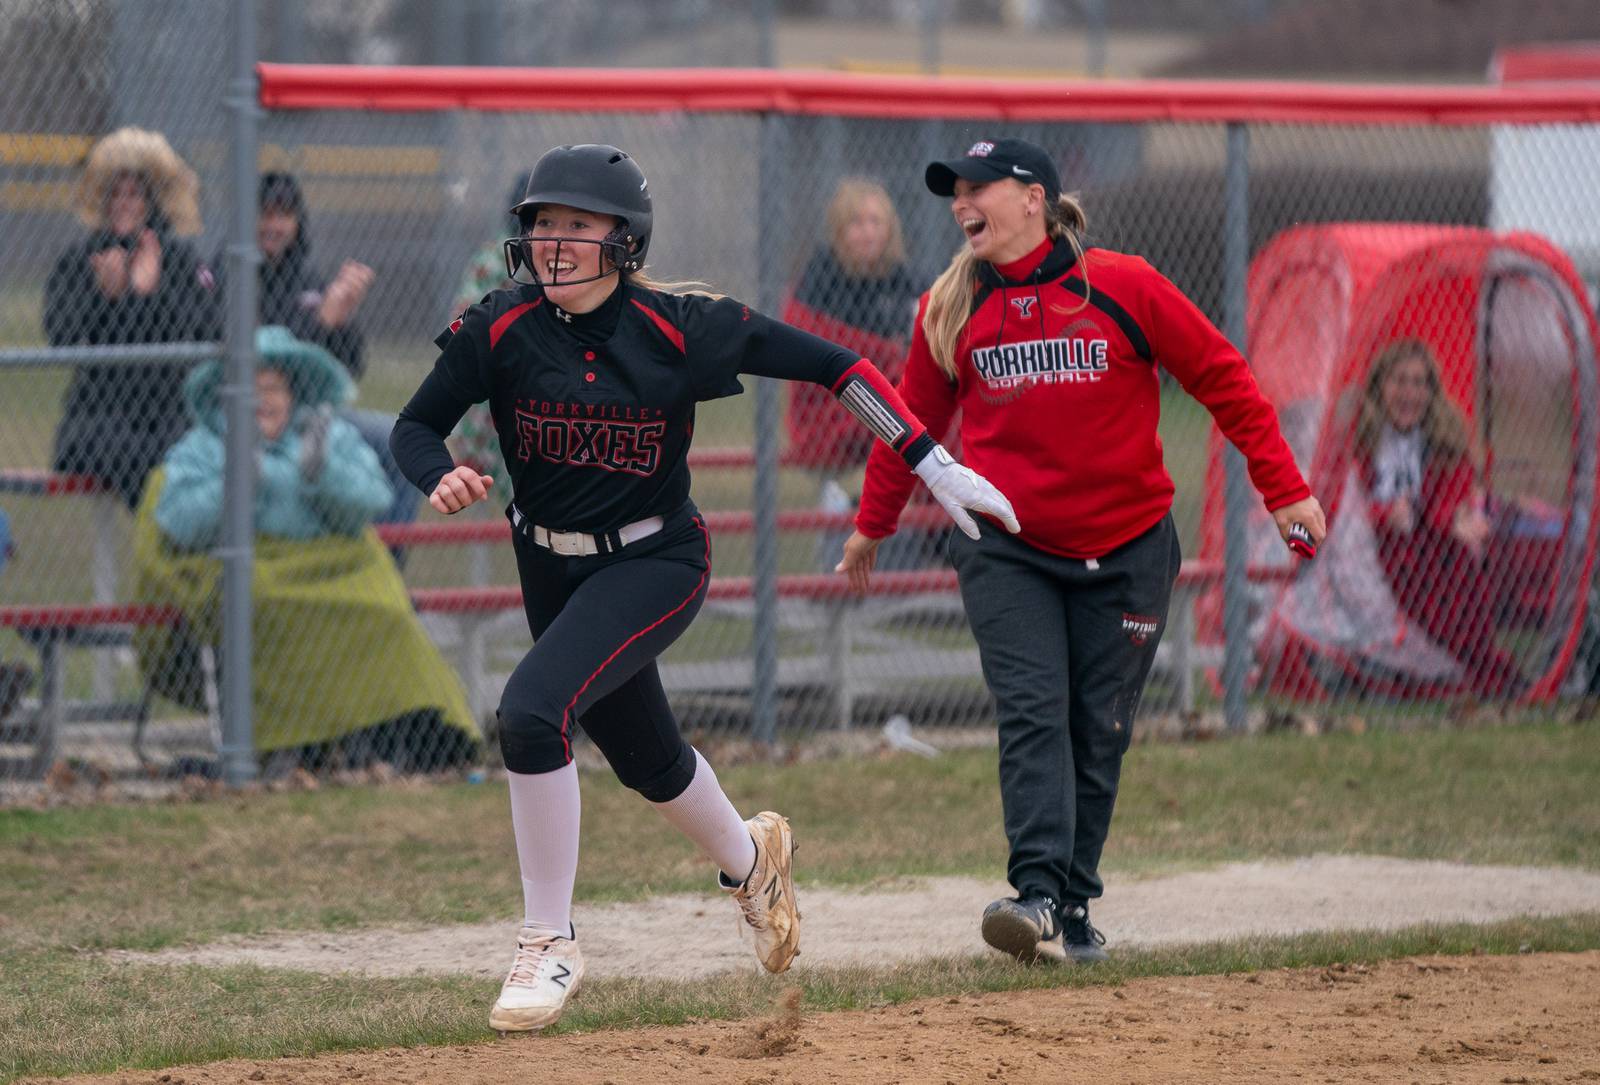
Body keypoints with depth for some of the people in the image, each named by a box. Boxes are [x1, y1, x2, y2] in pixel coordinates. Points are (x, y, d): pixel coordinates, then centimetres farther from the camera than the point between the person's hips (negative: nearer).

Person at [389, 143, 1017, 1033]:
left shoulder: (677, 329, -19)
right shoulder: (500, 332, -12)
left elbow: (831, 365, -13)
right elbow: (416, 425, -3)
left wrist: (933, 464, -16)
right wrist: (441, 478, -28)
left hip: (656, 565, -4)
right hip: (552, 569, 4)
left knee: (532, 711, -26)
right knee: (647, 761, 21)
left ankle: (551, 947, -12)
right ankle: (749, 857, 55)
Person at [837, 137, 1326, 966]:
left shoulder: (1124, 289, -8)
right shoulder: (949, 311, 0)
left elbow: (1223, 380, -2)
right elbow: (914, 420, 15)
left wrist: (1282, 488, -4)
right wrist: (873, 525, 22)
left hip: (1125, 552, 0)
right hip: (1007, 549, 1)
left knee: (1099, 732, 3)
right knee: (1032, 714, -15)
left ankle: (1074, 910, 13)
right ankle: (1037, 896, -25)